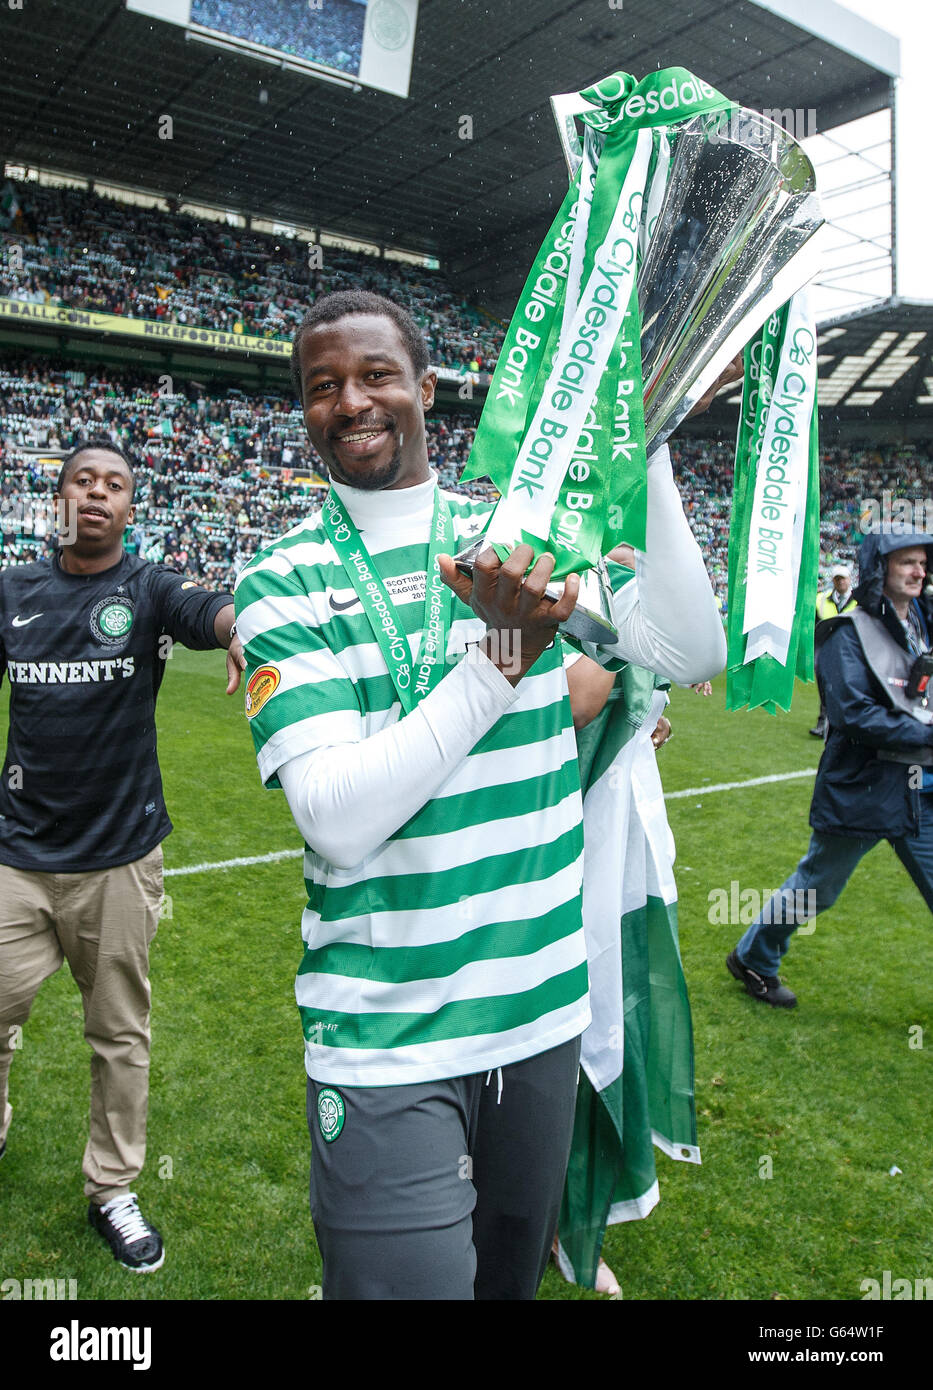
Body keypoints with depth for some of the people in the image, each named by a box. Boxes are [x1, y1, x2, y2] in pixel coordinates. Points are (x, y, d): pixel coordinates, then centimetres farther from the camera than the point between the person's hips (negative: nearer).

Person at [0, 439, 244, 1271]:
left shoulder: (147, 589, -3)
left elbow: (211, 612, -25)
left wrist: (243, 626, -47)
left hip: (119, 855, -1)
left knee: (121, 1030, 10)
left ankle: (112, 1189, 30)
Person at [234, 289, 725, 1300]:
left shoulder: (523, 538, 2)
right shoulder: (282, 584, -7)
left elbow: (693, 653, -8)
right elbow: (339, 824, -19)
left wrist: (642, 452, -15)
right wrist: (502, 657, -24)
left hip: (541, 1007, 4)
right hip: (384, 1044, -3)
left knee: (512, 1274, 24)